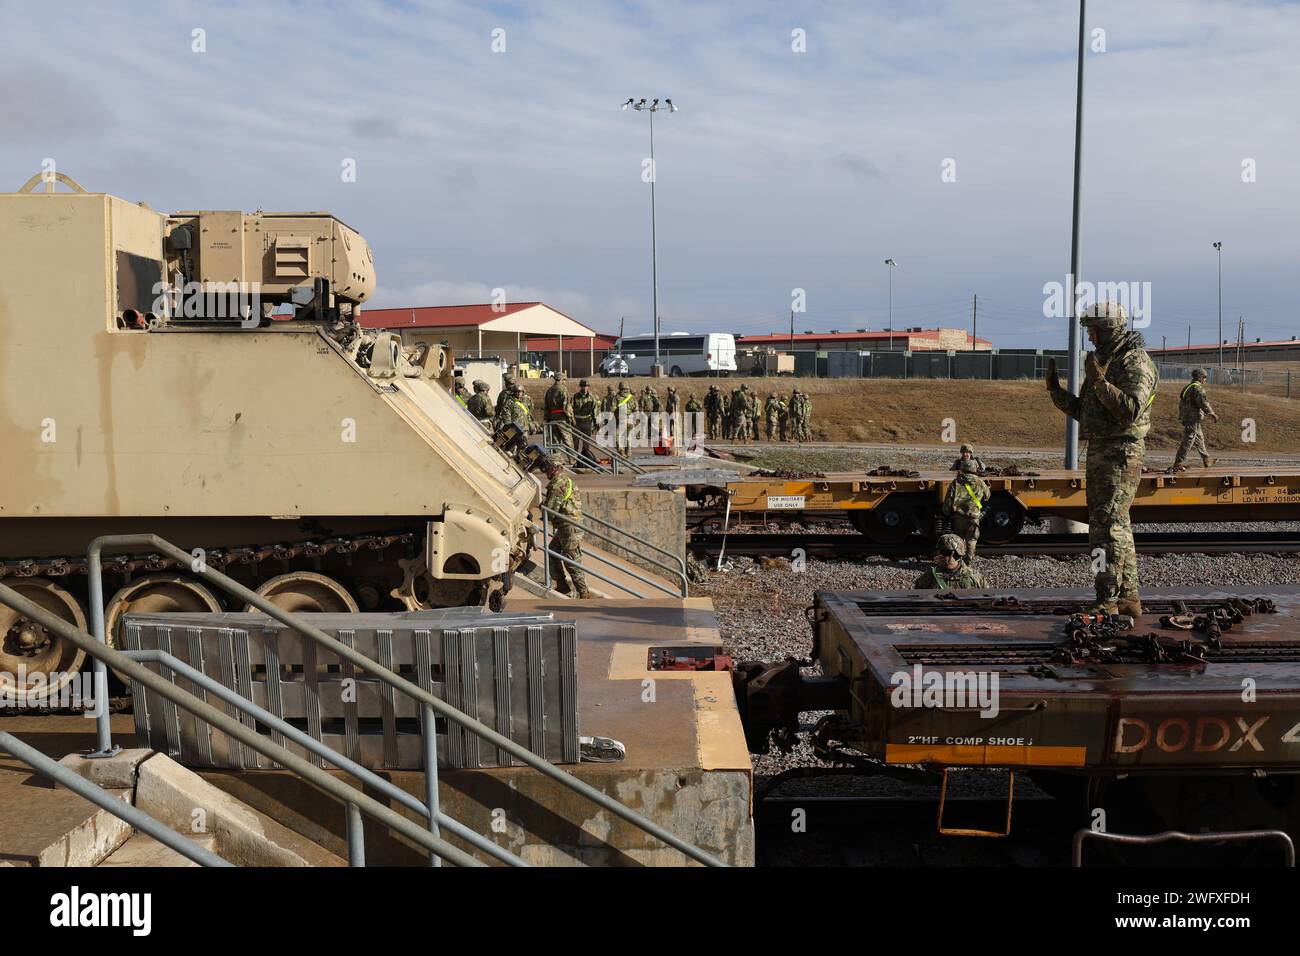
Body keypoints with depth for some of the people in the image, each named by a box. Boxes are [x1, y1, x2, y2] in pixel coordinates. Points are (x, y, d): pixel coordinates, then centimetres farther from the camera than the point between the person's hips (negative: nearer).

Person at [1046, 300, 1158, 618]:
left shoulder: (1136, 363, -12)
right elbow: (1083, 413, 18)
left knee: (1107, 526, -14)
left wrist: (1099, 382, -30)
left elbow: (1130, 410, -25)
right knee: (1117, 526, 13)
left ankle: (1107, 602, -14)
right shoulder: (1101, 361, 17)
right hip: (1098, 452, 10)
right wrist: (1055, 390, 7)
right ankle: (1129, 599, 20)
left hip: (1122, 454, -10)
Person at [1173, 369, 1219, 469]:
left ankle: (1206, 460, 29)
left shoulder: (1188, 387, 16)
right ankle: (1177, 463, -6)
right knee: (1187, 442, -7)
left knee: (1200, 439, 20)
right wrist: (1212, 414, -12)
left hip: (1186, 418, 11)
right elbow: (1203, 403, -22)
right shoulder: (1197, 388, -15)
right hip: (1193, 419, -11)